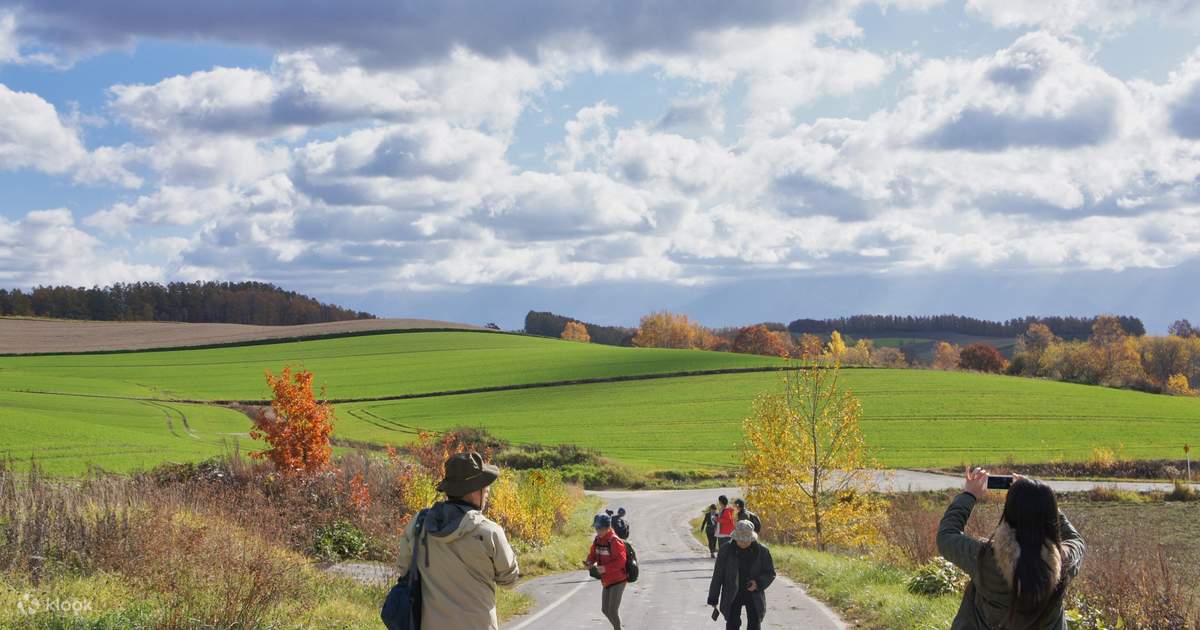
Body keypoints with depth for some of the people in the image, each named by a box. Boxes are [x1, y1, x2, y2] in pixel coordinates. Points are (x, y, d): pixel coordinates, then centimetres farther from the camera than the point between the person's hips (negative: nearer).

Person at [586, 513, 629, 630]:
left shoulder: (614, 541, -21)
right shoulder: (598, 539, 4)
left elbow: (620, 561, -25)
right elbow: (593, 554, 13)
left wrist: (605, 568, -32)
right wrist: (590, 562, -9)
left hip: (617, 580, -9)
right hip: (606, 580, 9)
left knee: (612, 610, -9)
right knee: (605, 609, 15)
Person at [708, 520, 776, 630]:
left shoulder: (762, 551, -6)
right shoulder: (726, 550, -7)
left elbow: (770, 573, 3)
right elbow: (718, 575, -2)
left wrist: (758, 583, -18)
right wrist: (713, 599, 0)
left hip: (753, 593, 1)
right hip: (732, 594, 0)